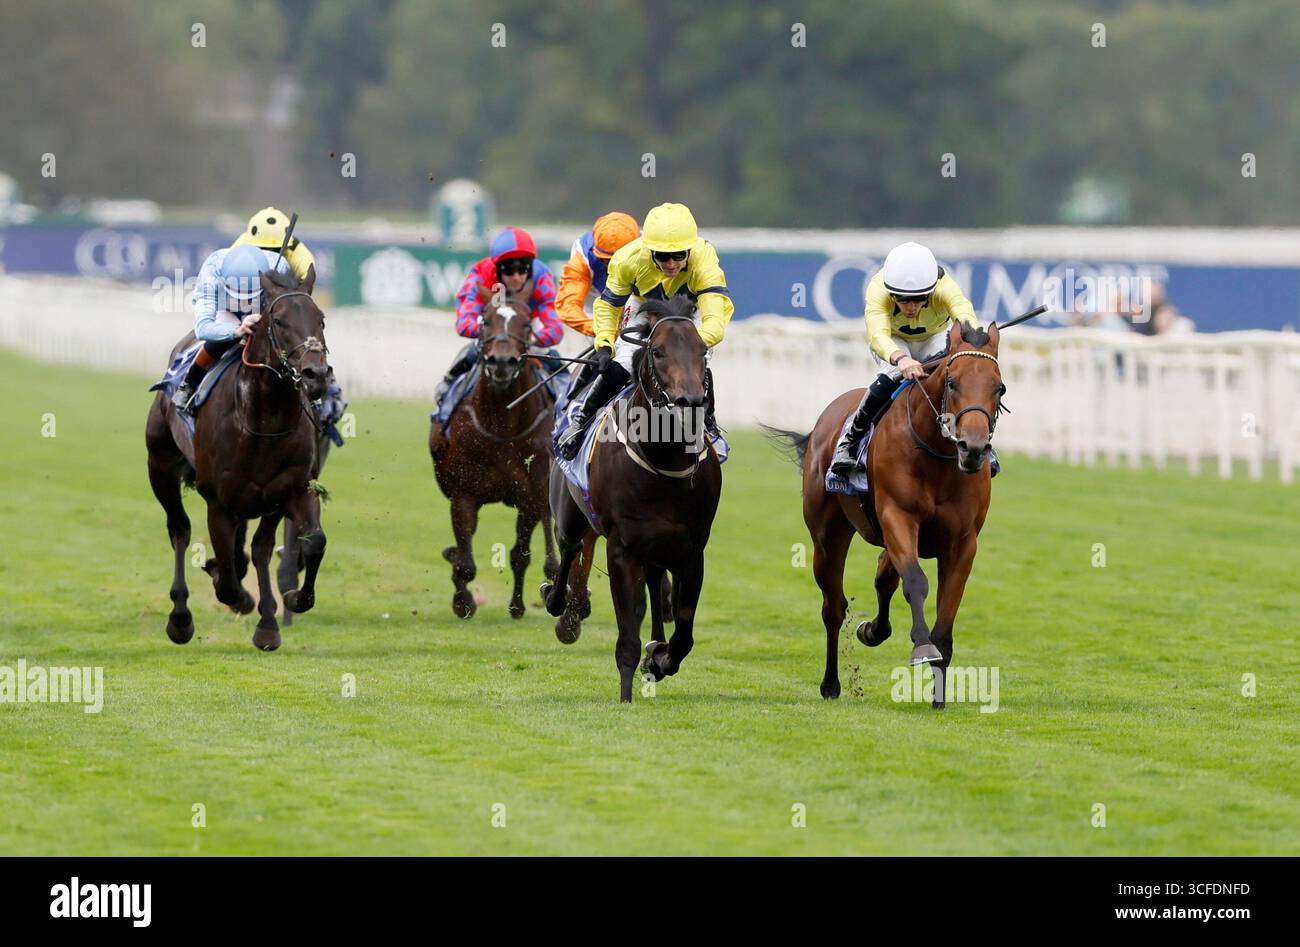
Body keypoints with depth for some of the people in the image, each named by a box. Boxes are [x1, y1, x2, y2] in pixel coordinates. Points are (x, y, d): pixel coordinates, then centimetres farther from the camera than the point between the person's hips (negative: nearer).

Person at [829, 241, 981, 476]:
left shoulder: (946, 288, -36)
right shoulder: (878, 289, -38)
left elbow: (967, 318, -53)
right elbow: (877, 334, -54)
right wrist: (901, 359, -75)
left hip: (934, 340, 1)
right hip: (893, 343, -1)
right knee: (892, 377, -33)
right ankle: (849, 441, -16)